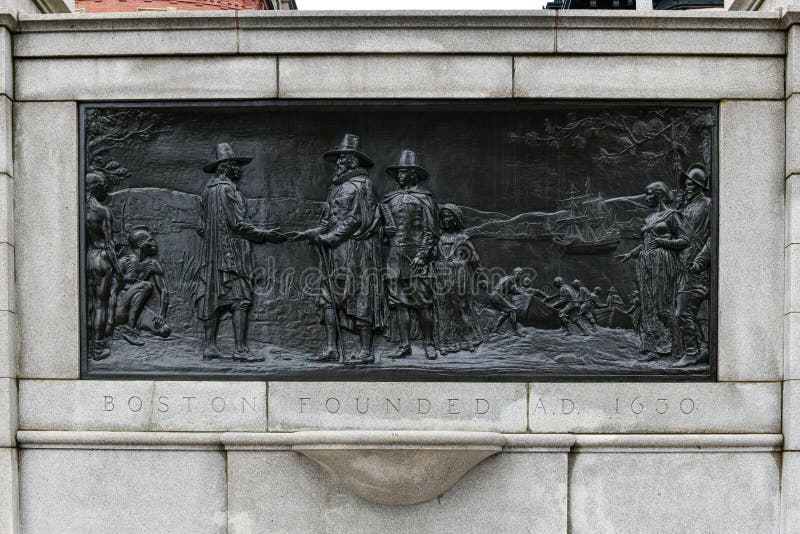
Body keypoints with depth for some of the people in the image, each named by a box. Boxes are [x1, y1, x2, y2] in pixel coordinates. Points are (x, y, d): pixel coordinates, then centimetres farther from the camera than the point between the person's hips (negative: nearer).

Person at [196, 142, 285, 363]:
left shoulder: (207, 190, 15)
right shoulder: (227, 188, -11)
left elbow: (203, 226, 19)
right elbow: (237, 223, -14)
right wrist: (265, 234, -8)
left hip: (212, 252, 9)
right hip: (232, 249, -9)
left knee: (213, 299, 8)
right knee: (239, 299, -9)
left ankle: (210, 347, 9)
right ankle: (240, 349, -13)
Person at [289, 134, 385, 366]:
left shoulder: (360, 185, -9)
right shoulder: (338, 186, 17)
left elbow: (354, 220, -15)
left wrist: (328, 237, -15)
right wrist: (308, 233, 9)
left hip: (355, 250, -9)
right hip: (336, 252, 9)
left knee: (359, 298, -6)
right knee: (329, 297, 5)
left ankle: (366, 351, -2)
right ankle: (331, 349, 8)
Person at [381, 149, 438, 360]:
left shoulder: (424, 198, 0)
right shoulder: (389, 199, 15)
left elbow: (431, 231, -4)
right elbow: (384, 228, 23)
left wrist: (421, 255, -13)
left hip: (416, 255, -5)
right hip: (395, 254, 5)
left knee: (422, 301, -6)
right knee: (398, 301, 3)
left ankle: (428, 344, 3)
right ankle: (405, 345, 7)